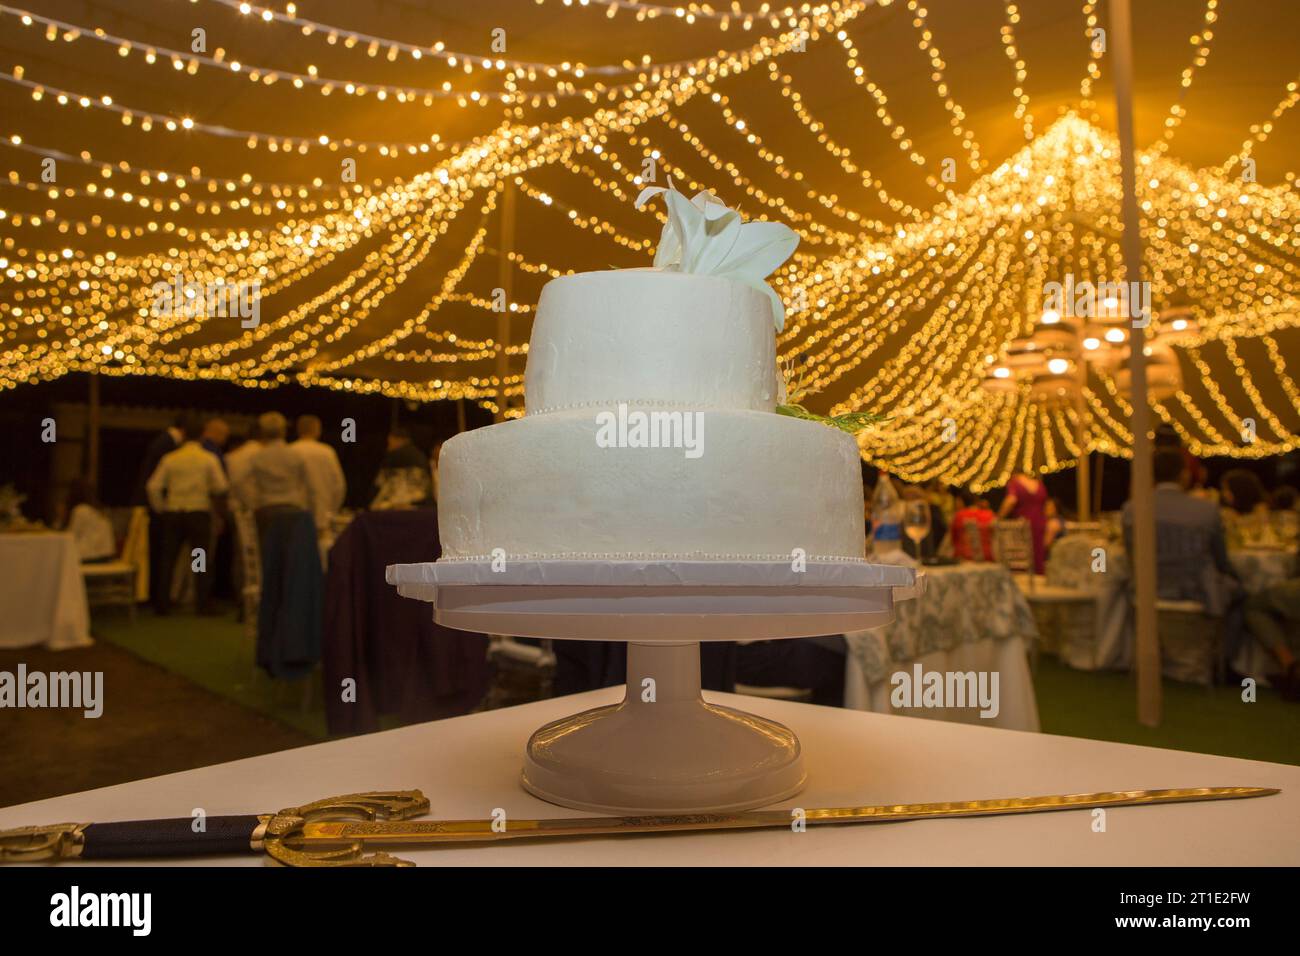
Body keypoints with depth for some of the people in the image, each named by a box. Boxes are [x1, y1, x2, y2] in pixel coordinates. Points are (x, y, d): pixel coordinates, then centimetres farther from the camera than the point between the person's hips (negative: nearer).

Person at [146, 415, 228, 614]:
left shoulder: (170, 458, 3)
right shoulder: (209, 458, -3)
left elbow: (153, 486, 0)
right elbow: (221, 487, -7)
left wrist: (160, 508, 12)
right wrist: (217, 503, 12)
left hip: (173, 512, 2)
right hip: (199, 511, -2)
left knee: (167, 559, 9)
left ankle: (162, 604, 10)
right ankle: (203, 605, 2)